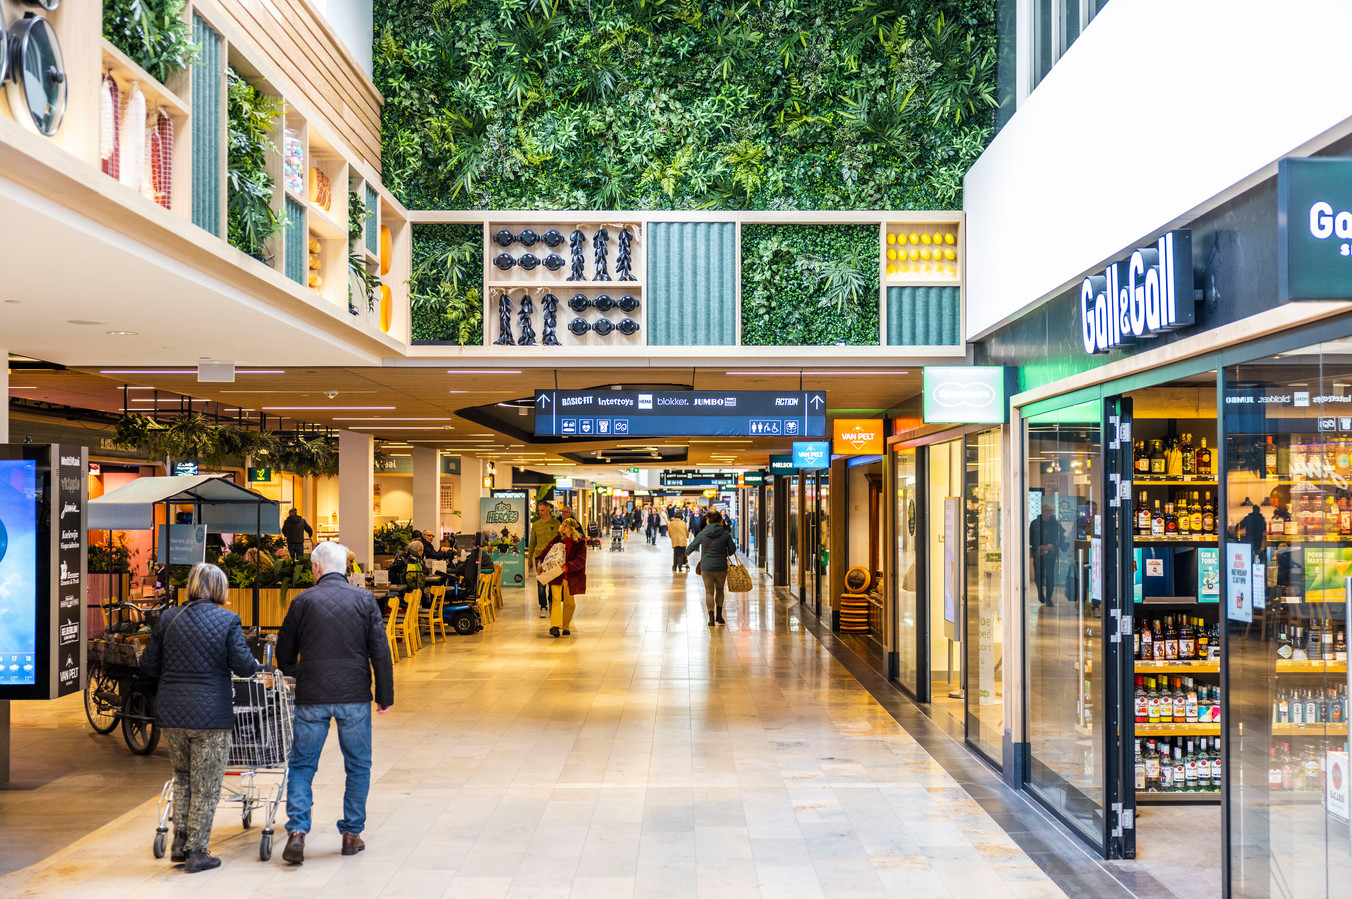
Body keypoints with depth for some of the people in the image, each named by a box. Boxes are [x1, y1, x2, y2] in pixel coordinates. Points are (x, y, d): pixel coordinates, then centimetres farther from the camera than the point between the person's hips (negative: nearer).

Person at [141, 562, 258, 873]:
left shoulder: (169, 618, 4)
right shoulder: (227, 620, -7)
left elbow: (149, 665, 7)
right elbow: (243, 666, -10)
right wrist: (254, 665, 12)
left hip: (171, 712, 4)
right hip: (211, 714, -4)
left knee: (182, 777, 22)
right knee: (205, 786, 6)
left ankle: (179, 842, 19)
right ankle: (196, 852, 11)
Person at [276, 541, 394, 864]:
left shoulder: (302, 601, 0)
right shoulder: (364, 600, -1)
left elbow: (284, 654, 8)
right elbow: (380, 651, -2)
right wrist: (385, 695, 5)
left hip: (312, 696, 0)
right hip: (354, 696, 0)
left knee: (302, 765, 9)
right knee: (358, 765, 12)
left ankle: (297, 830, -4)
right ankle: (352, 833, 15)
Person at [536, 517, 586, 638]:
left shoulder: (581, 542, -3)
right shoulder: (558, 539, 6)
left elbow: (580, 561, -12)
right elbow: (546, 550, 2)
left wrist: (567, 567, -25)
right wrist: (539, 562, -15)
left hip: (571, 577, 0)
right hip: (556, 575, 0)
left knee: (569, 603, 6)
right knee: (556, 599, -13)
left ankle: (565, 627, 22)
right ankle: (554, 626, -21)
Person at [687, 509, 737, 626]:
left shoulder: (702, 534, -4)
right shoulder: (725, 533, -5)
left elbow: (692, 546, 10)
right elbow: (732, 549, -1)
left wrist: (687, 552, 32)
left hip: (706, 566, -1)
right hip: (721, 566, 1)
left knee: (709, 592, 5)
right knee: (719, 590, 18)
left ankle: (711, 618, -3)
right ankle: (719, 615, 13)